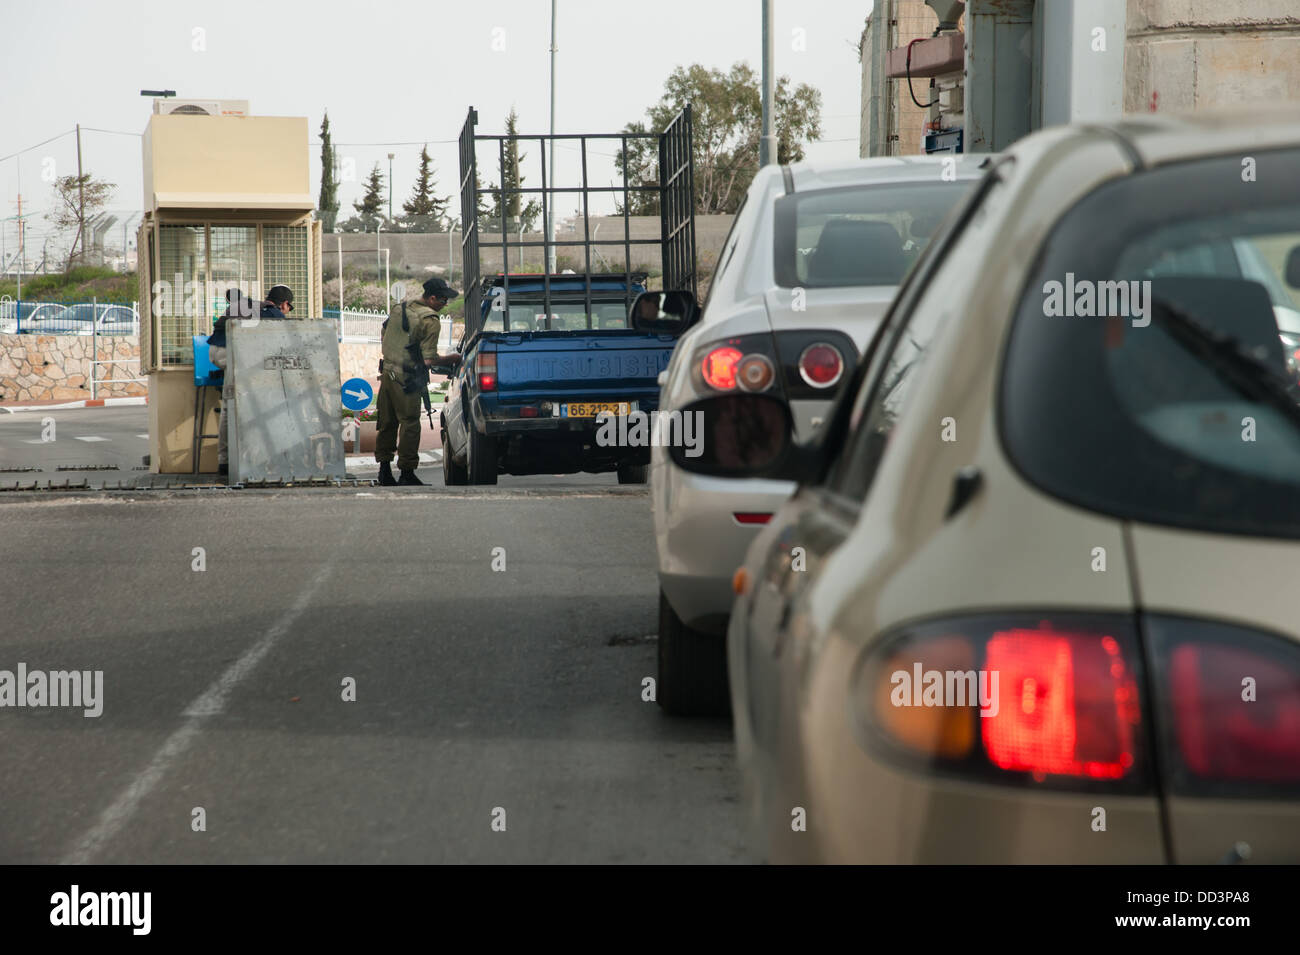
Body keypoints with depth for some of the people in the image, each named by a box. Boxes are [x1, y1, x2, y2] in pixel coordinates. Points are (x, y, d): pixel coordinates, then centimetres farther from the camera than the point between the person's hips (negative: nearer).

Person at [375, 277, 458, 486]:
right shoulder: (430, 321, -15)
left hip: (387, 372, 8)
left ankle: (384, 470, 20)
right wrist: (451, 358, -4)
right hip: (407, 380, -8)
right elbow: (430, 360, -17)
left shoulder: (398, 308, 10)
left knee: (386, 423, 14)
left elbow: (384, 338, 20)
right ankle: (406, 473, -1)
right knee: (409, 424, -1)